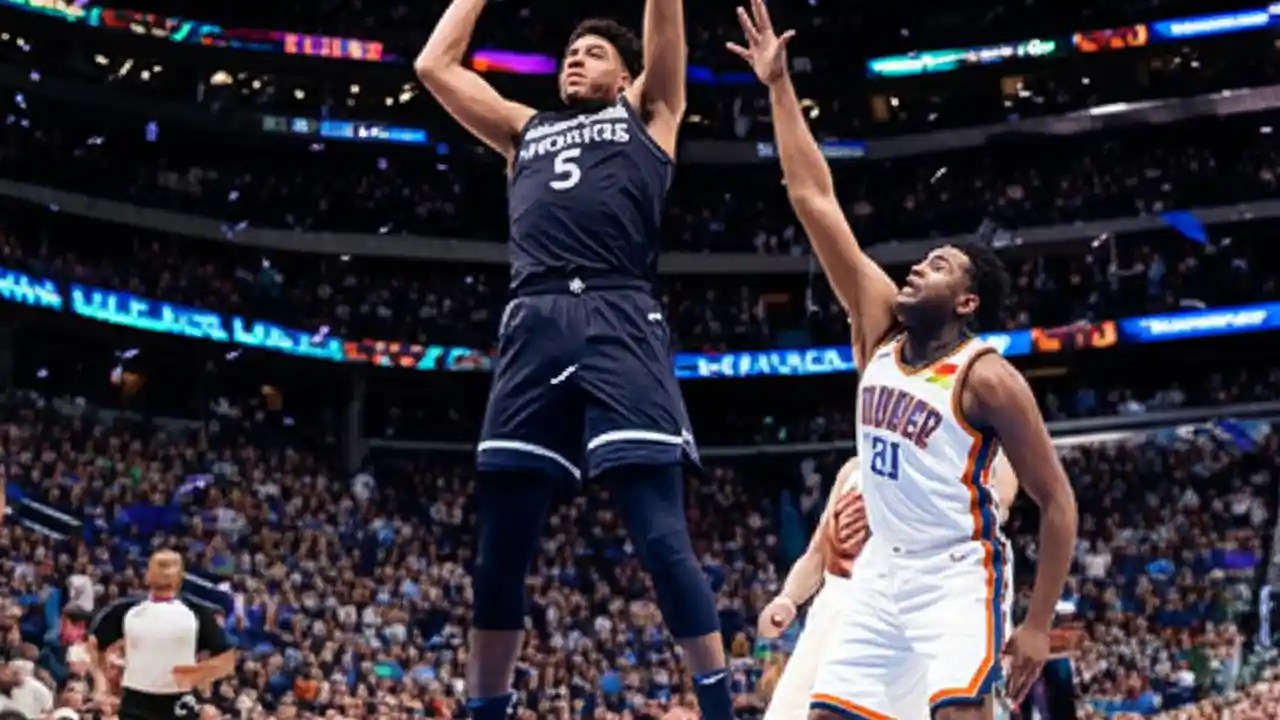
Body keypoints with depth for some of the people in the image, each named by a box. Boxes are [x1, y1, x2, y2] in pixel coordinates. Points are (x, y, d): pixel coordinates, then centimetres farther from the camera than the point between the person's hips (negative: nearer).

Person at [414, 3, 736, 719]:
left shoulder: (647, 117, 21)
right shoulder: (527, 130, 31)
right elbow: (435, 64, 30)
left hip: (620, 323, -4)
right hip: (535, 328, 4)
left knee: (663, 538, -10)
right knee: (500, 550, 3)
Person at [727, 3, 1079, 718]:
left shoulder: (988, 377, -12)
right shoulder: (882, 326, 4)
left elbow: (1059, 502, -9)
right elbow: (815, 200, 4)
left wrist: (1038, 625, -14)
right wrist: (780, 85, 2)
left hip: (959, 576, -7)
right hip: (883, 573, 7)